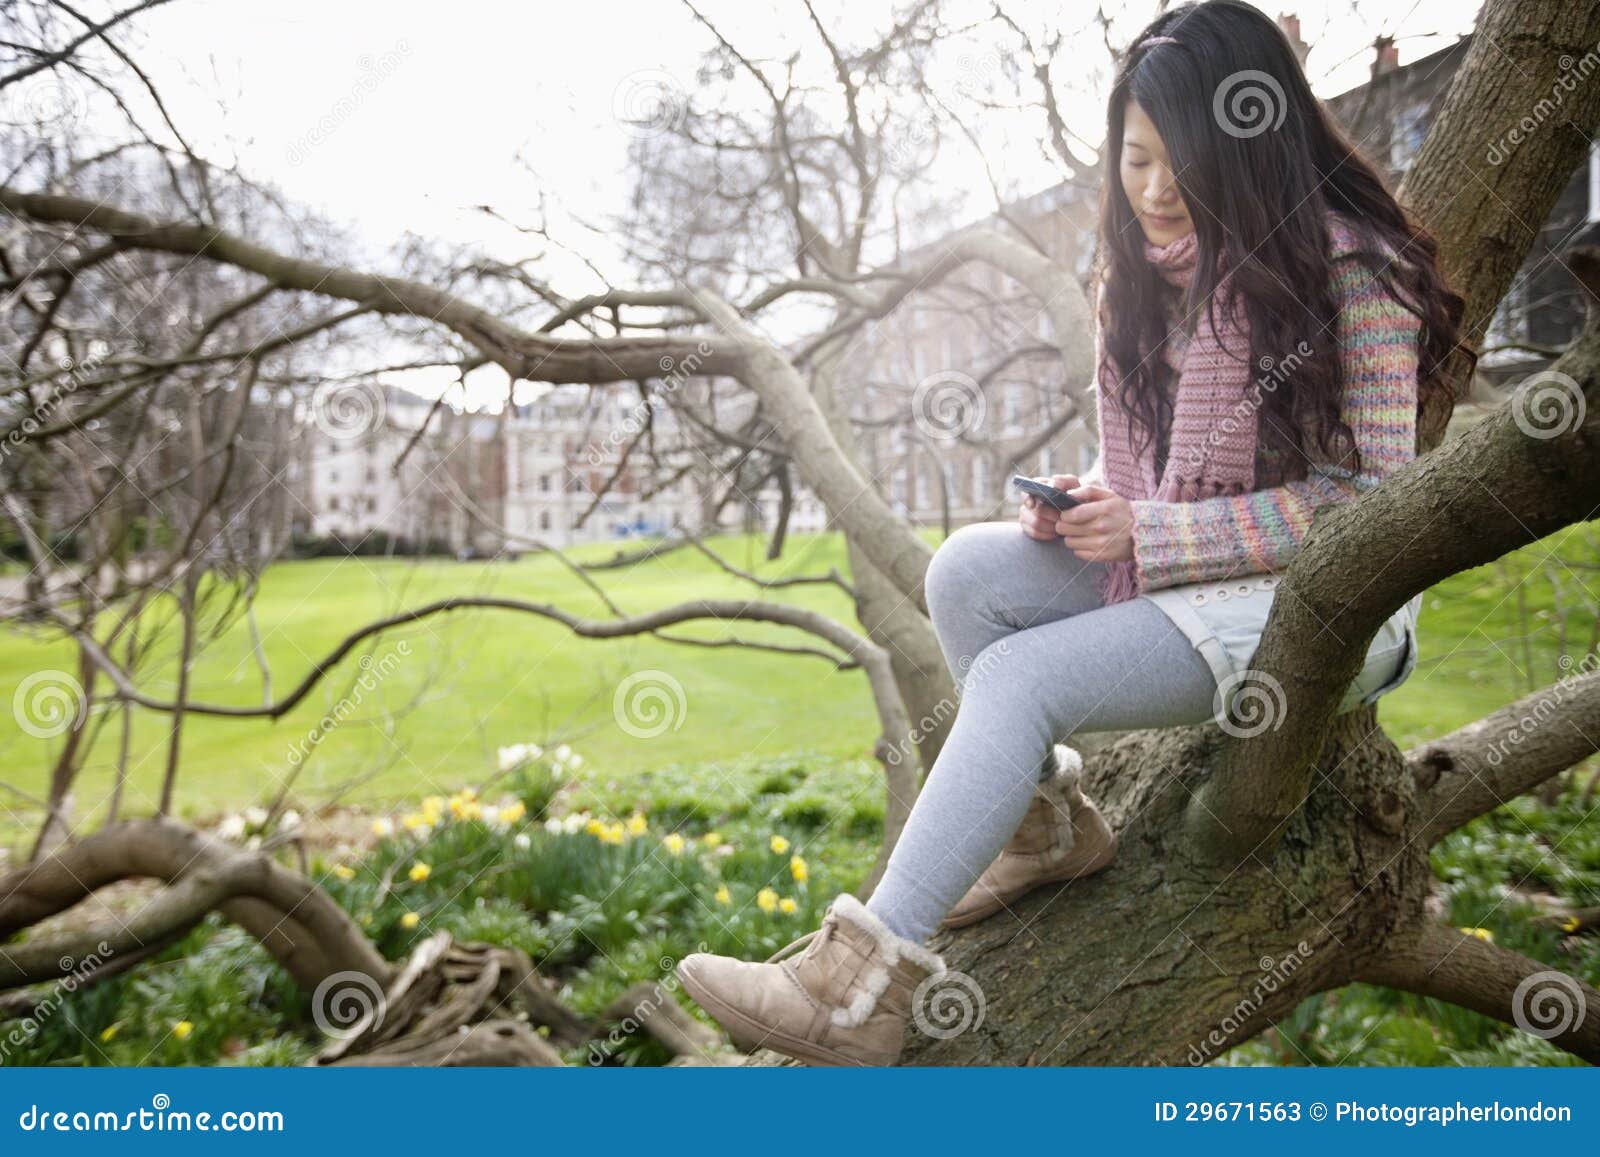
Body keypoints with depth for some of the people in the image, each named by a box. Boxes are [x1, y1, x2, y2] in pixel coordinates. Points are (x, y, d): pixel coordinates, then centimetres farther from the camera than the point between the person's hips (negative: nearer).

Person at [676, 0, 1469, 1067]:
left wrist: (1150, 535, -19)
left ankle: (864, 988, -23)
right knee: (968, 569, -17)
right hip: (1166, 575, 7)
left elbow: (1375, 496, -15)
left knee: (1021, 675, -25)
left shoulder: (1348, 266, -12)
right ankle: (1049, 827, -3)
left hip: (1321, 601, -7)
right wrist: (1089, 506, -5)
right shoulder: (1137, 274, 10)